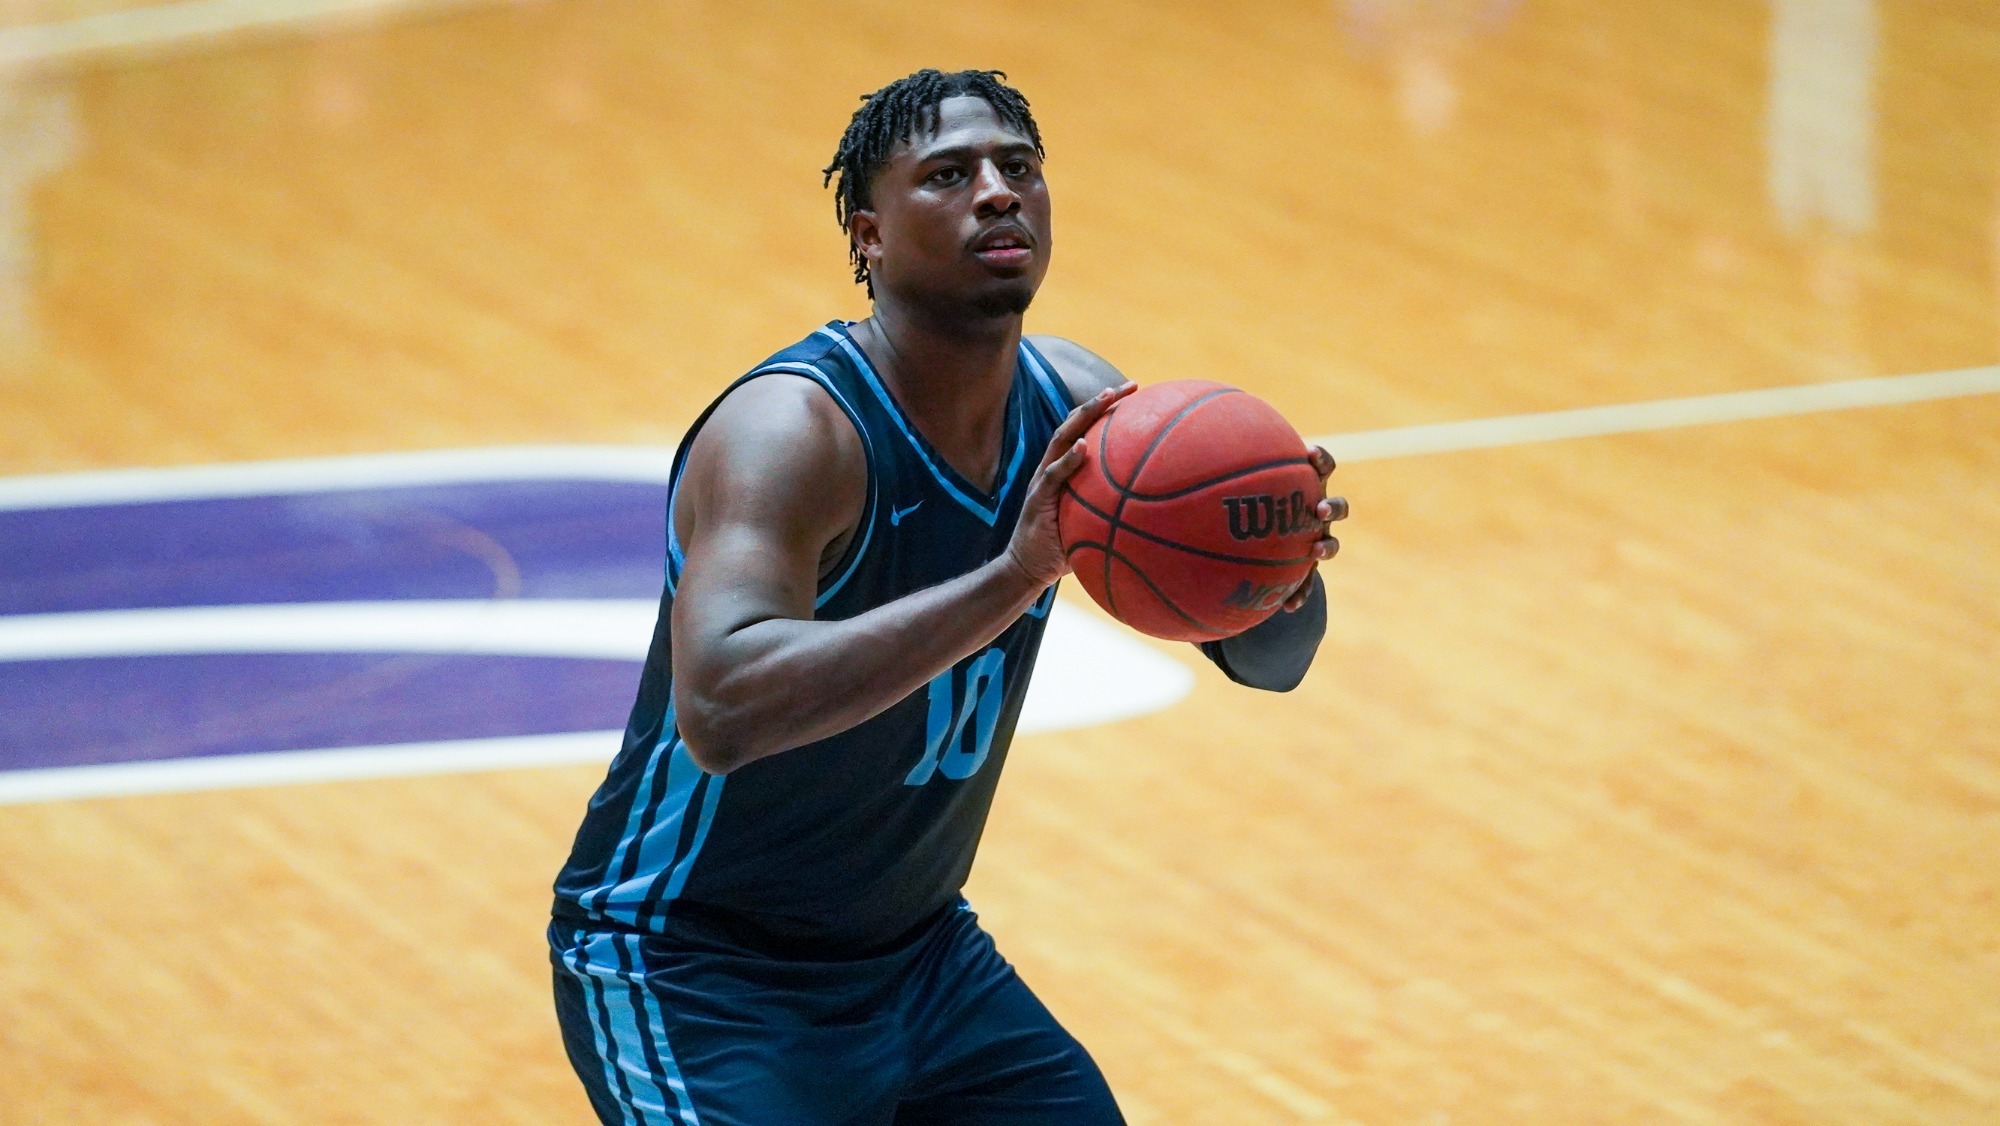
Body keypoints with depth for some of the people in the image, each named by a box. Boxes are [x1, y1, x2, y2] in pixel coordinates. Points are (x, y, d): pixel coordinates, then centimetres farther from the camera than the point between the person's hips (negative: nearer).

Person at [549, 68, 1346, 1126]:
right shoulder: (794, 430, -26)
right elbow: (717, 710, -44)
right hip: (693, 973, -7)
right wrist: (1011, 579, -49)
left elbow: (1267, 658, 4)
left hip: (918, 951, 8)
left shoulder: (1073, 410, -4)